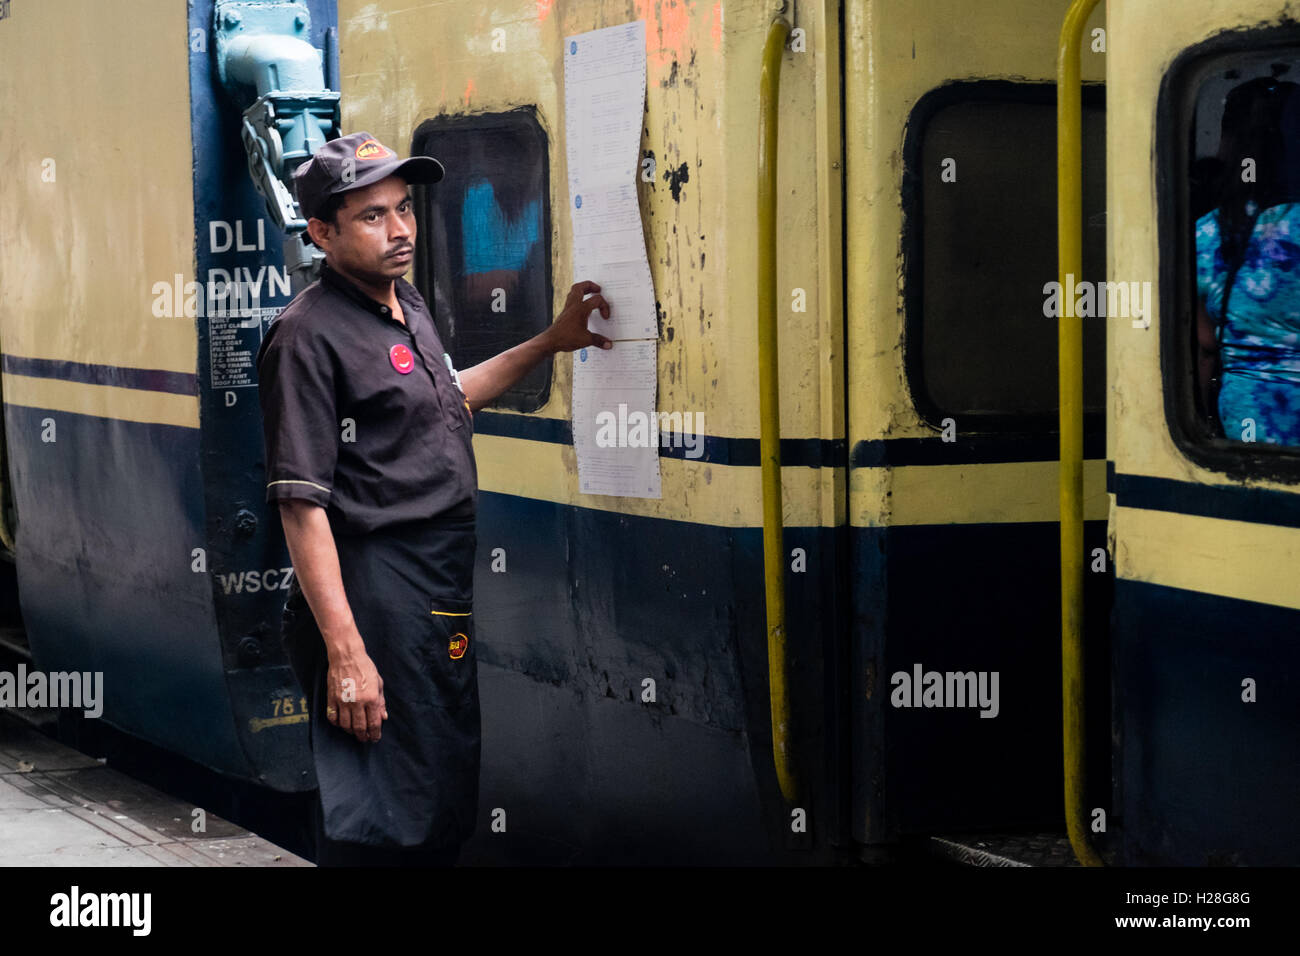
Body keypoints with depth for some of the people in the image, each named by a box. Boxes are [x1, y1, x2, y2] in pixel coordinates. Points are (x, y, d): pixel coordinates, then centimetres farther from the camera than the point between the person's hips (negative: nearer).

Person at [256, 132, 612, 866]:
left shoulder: (408, 305, 12)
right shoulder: (309, 334, -15)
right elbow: (302, 507, -20)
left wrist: (552, 343, 27)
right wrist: (345, 653, -24)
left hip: (447, 591, 9)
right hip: (377, 595, -9)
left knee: (449, 810, 18)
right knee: (381, 830, -4)